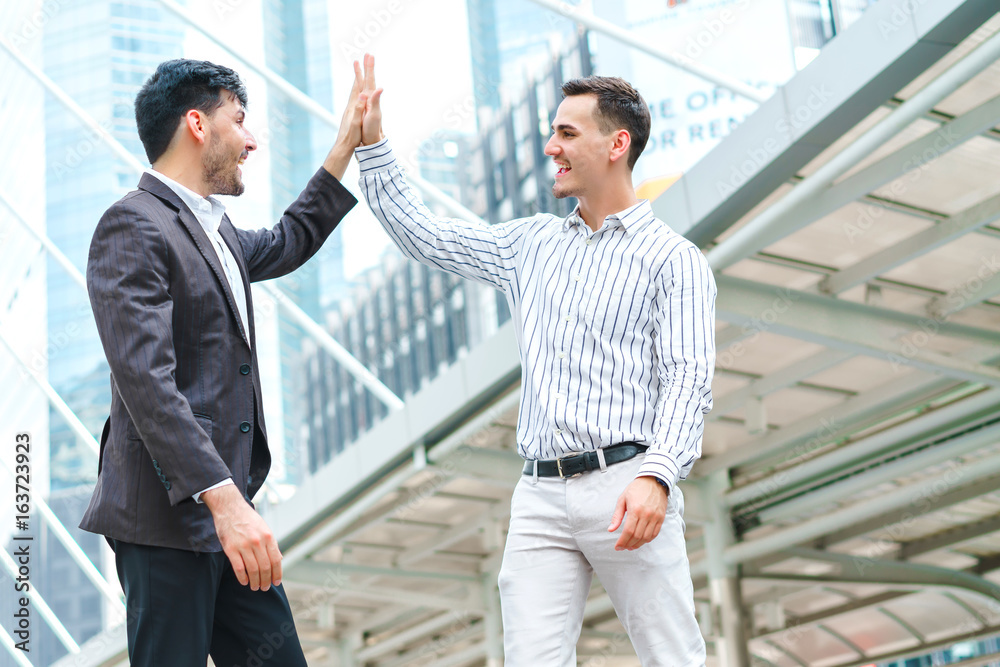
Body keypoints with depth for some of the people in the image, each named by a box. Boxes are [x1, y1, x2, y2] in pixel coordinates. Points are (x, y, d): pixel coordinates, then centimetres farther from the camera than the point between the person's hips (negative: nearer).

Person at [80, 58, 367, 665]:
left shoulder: (216, 230, 18)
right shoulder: (133, 227, -13)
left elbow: (288, 244, 39)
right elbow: (145, 381, -23)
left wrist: (349, 142, 36)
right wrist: (225, 499, -29)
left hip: (226, 503, 10)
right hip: (169, 517, -9)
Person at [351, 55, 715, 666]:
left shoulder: (673, 259, 2)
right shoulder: (531, 243, 20)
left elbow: (688, 379, -8)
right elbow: (423, 234, 23)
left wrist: (656, 476, -23)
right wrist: (371, 140, 20)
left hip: (625, 487, -4)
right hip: (540, 497, 4)